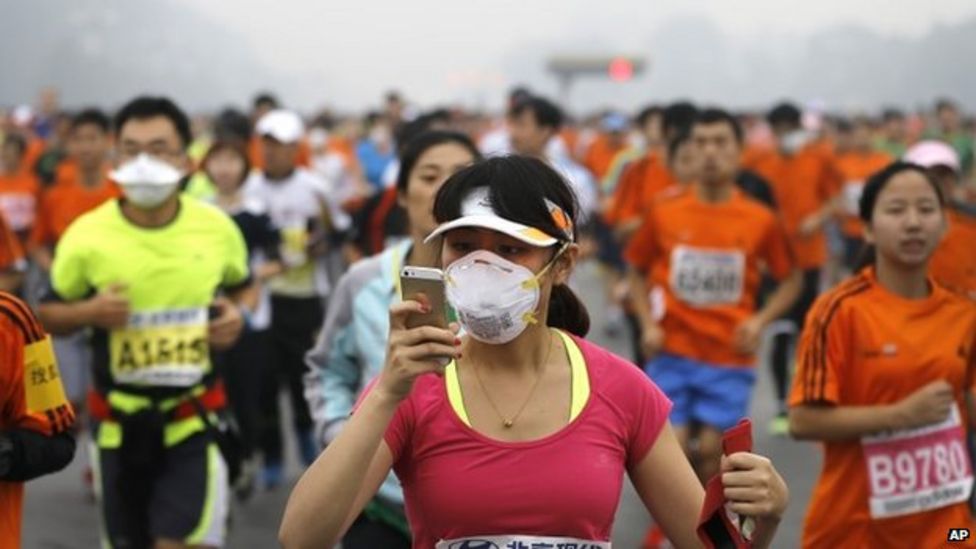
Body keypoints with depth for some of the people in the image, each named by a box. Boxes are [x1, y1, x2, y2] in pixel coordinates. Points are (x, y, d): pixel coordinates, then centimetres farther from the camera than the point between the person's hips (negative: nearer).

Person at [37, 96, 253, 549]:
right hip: (120, 418, 1)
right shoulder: (85, 235, -9)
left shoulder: (217, 228, -4)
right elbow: (48, 315, 3)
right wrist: (89, 312, -18)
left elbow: (243, 287, 16)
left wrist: (238, 314, -7)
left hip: (194, 414, -1)